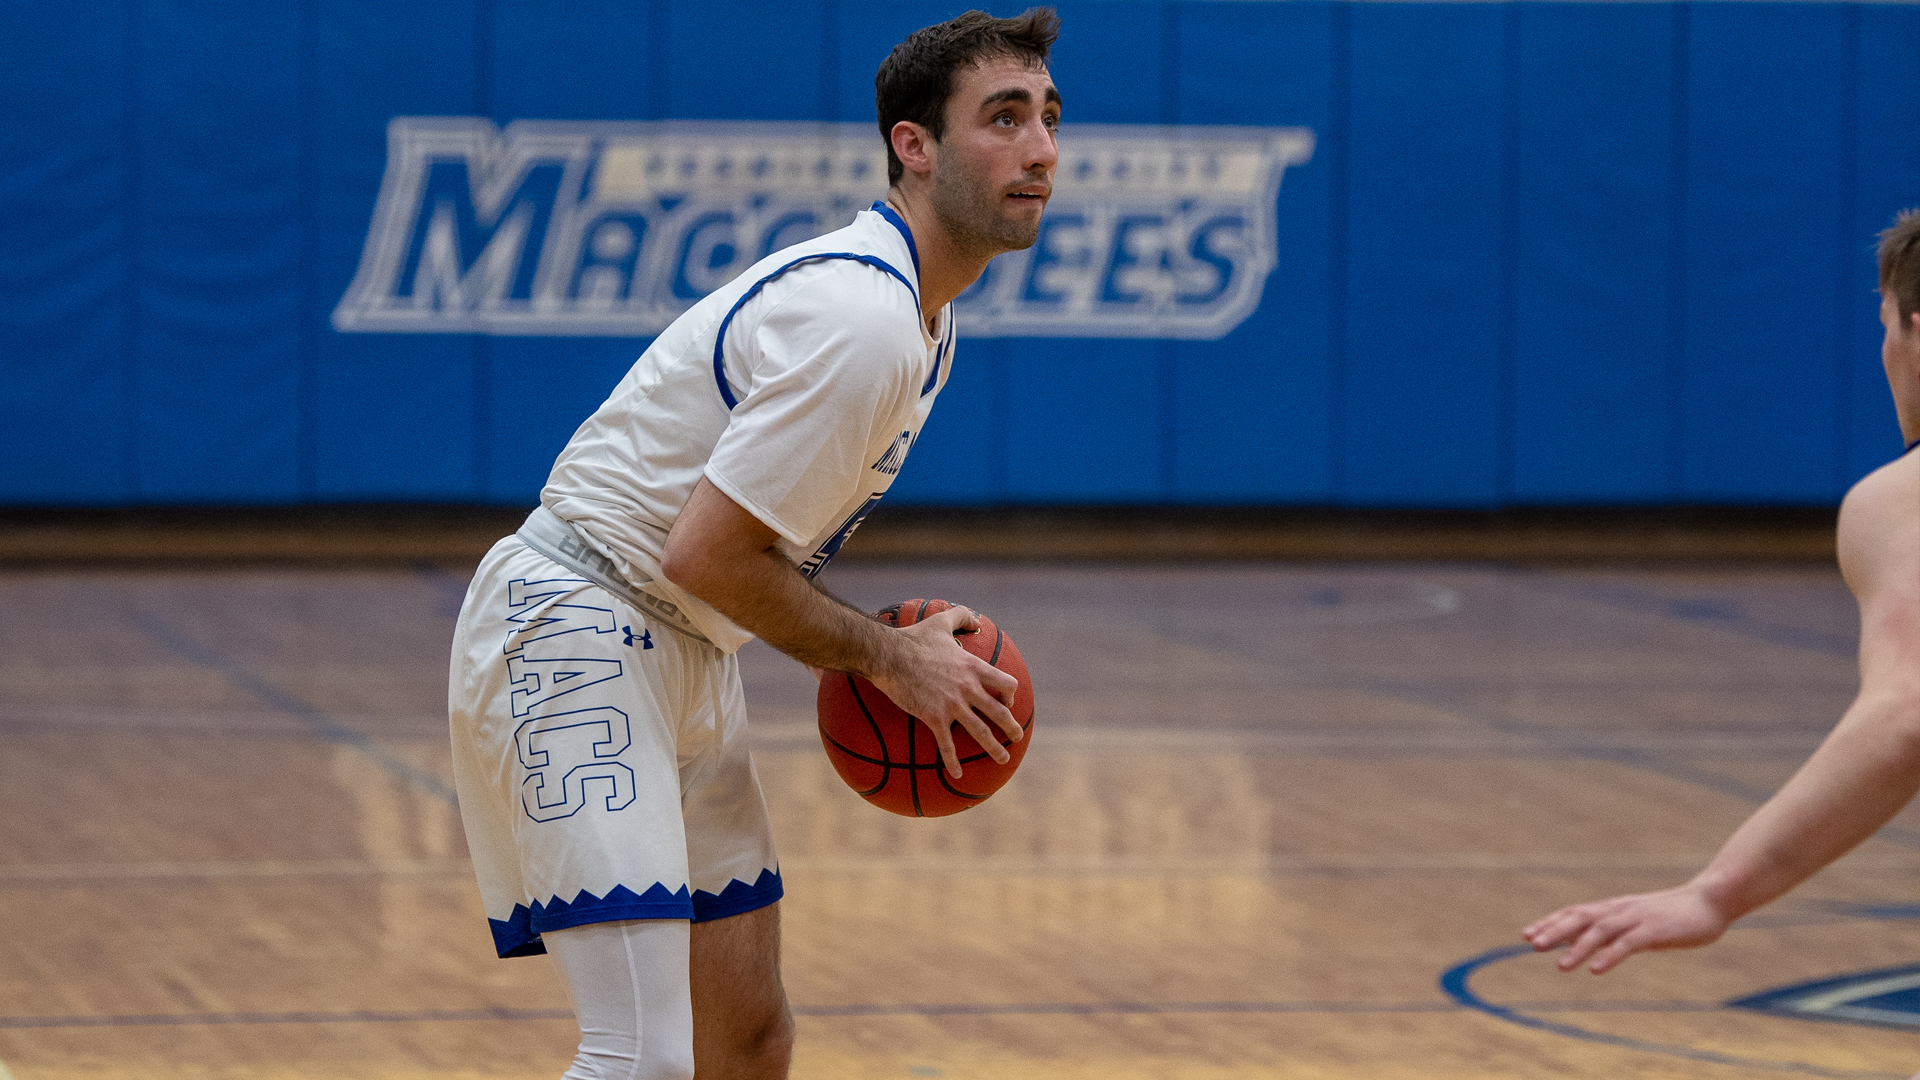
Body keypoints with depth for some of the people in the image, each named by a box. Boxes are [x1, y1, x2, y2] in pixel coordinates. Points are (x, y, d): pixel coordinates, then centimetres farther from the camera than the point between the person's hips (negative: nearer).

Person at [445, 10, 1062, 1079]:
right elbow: (705, 554, -22)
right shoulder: (865, 324, -22)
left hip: (685, 664, 11)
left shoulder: (924, 321, 11)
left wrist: (881, 649, 4)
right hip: (577, 634, -11)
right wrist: (888, 657, -10)